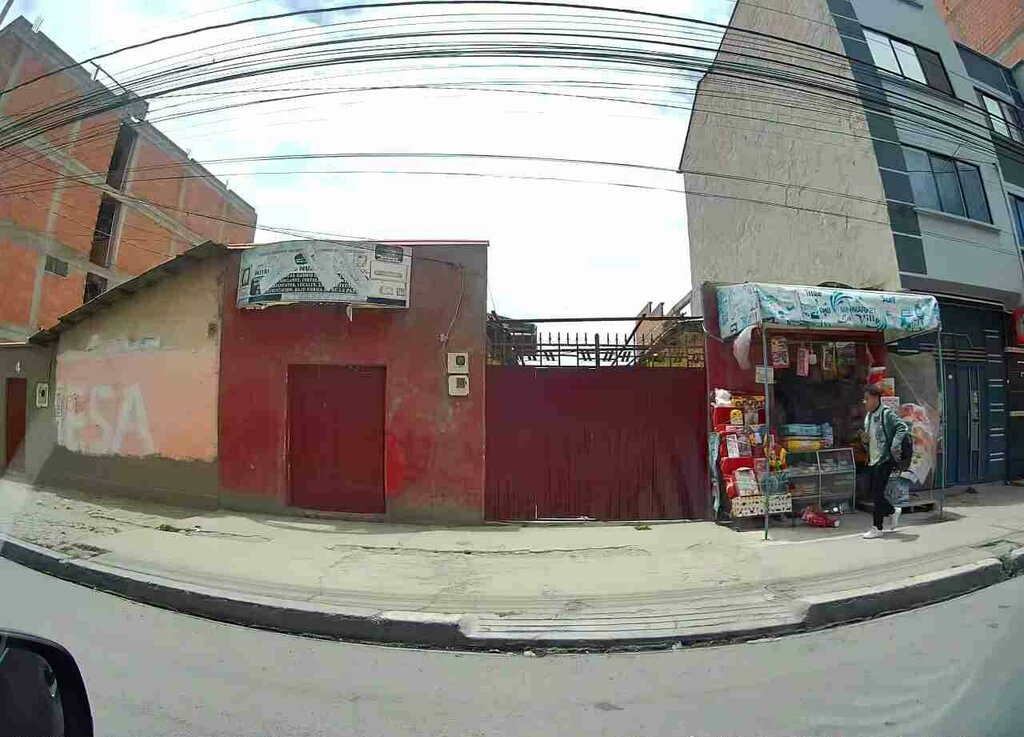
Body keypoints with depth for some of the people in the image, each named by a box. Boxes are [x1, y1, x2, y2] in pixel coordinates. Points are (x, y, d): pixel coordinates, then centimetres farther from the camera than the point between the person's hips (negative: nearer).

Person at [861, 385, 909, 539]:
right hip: (872, 460, 8)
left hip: (884, 459, -8)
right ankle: (893, 512, 36)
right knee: (874, 493, 12)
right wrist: (865, 439, 2)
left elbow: (903, 427, -20)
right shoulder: (868, 416, 15)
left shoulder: (886, 413, -10)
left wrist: (894, 448, -23)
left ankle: (877, 528, 5)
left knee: (877, 493, -5)